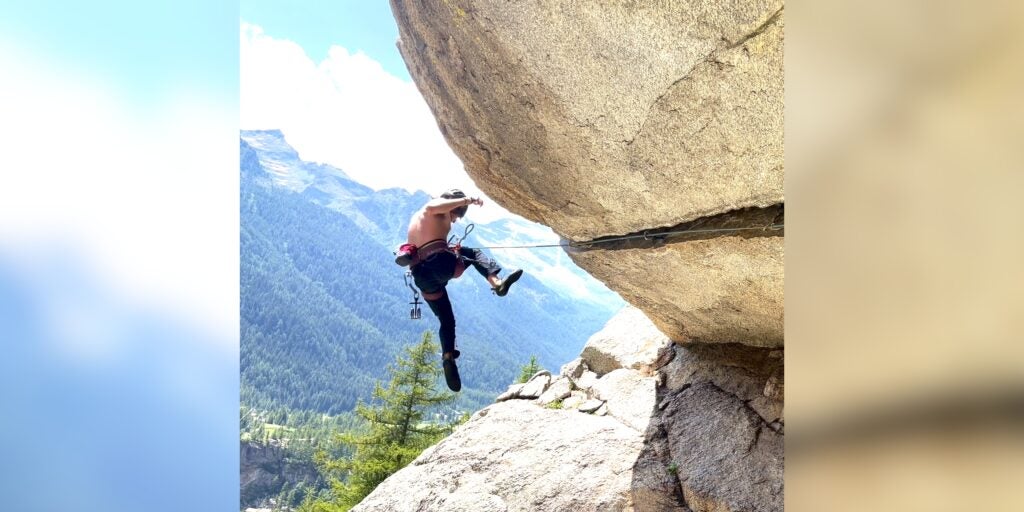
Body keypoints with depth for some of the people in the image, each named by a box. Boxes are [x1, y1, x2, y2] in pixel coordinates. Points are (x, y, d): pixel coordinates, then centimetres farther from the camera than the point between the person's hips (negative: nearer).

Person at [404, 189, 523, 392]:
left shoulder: (416, 217, 34)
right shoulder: (440, 206, 9)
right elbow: (432, 208, -17)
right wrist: (466, 200, -20)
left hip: (421, 276, 7)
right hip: (440, 263, -7)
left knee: (446, 321, 17)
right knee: (474, 254, 17)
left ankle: (448, 356, -1)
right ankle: (496, 282, -8)